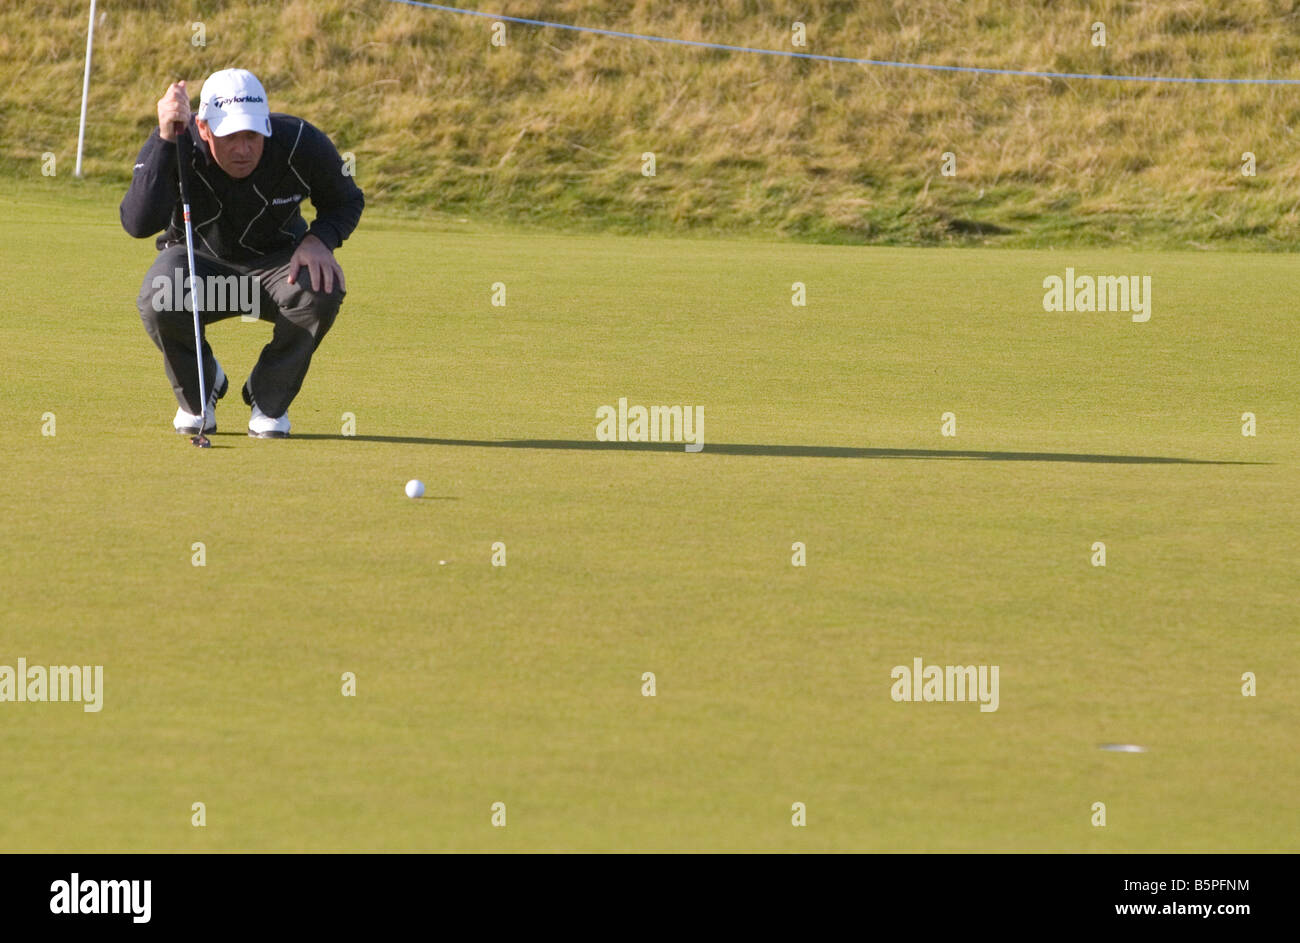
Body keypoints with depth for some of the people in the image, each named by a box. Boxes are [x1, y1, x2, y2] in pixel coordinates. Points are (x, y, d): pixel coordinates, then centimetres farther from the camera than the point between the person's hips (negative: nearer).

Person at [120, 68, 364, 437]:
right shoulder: (175, 146, -27)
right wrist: (165, 140, -49)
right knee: (158, 302, -35)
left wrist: (319, 240, -25)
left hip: (275, 262, 1)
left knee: (322, 290, -33)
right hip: (197, 262, -1)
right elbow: (139, 223, -43)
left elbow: (347, 202, -2)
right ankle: (198, 395, 0)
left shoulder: (302, 145, -23)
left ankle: (269, 400, -5)